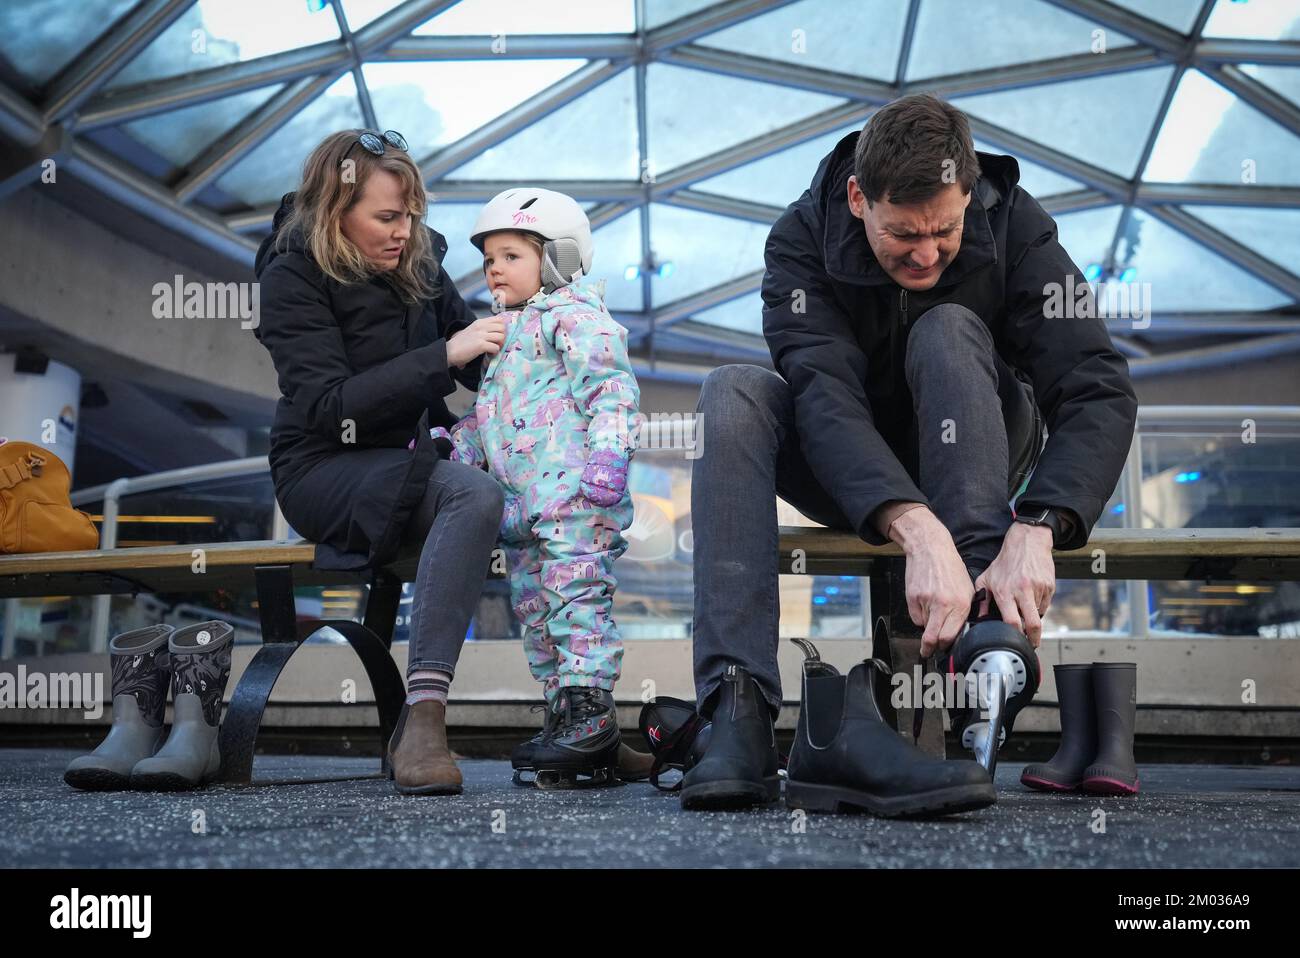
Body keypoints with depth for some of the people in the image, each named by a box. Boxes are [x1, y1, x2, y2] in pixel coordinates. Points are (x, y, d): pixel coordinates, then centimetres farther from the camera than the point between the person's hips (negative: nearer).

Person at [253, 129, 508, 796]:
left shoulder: (416, 256, 8)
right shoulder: (293, 276, -8)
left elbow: (476, 361, 20)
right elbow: (329, 405, -20)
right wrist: (444, 354, -24)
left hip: (410, 458, 6)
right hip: (322, 471, -6)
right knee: (472, 493, -33)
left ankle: (420, 720, -30)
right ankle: (421, 715, -40)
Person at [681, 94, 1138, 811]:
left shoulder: (1014, 228, -18)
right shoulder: (803, 240, -20)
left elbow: (1100, 393, -27)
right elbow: (825, 398, -35)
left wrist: (1035, 530, -45)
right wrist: (918, 530, -52)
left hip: (975, 460, 0)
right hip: (852, 476, 1)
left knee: (946, 332, -29)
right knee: (732, 393, -28)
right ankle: (737, 704, -39)